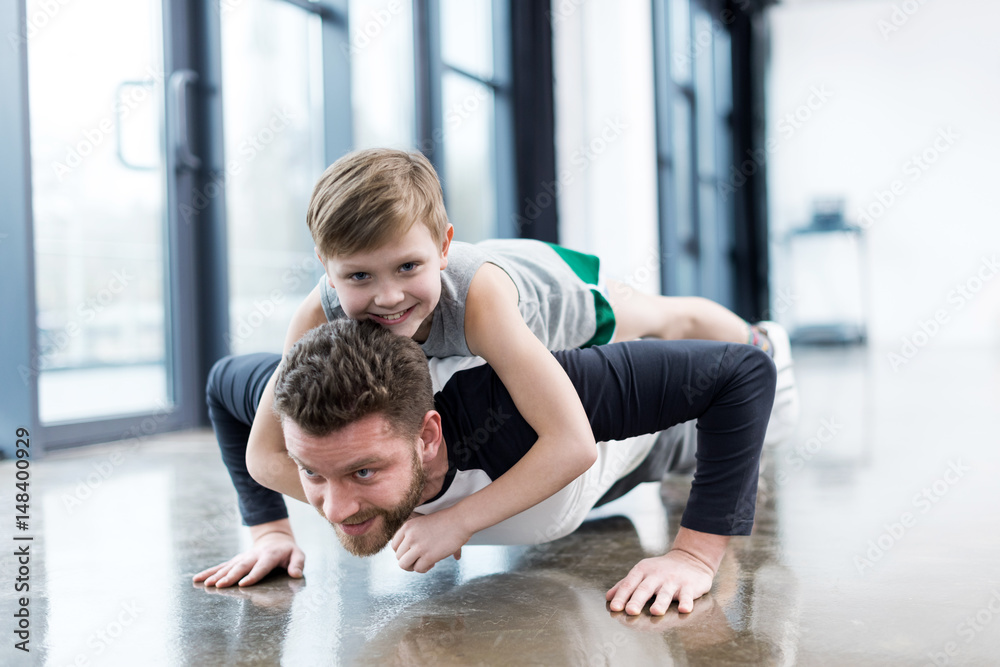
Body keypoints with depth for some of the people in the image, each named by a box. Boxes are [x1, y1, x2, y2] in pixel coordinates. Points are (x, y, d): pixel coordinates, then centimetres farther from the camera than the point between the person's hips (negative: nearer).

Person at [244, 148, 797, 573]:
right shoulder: (320, 316, -41)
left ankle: (759, 341, 59)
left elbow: (573, 445, -54)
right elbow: (266, 454, -34)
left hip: (557, 285, -3)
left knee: (665, 320, 27)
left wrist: (457, 521, -57)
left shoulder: (476, 295, -52)